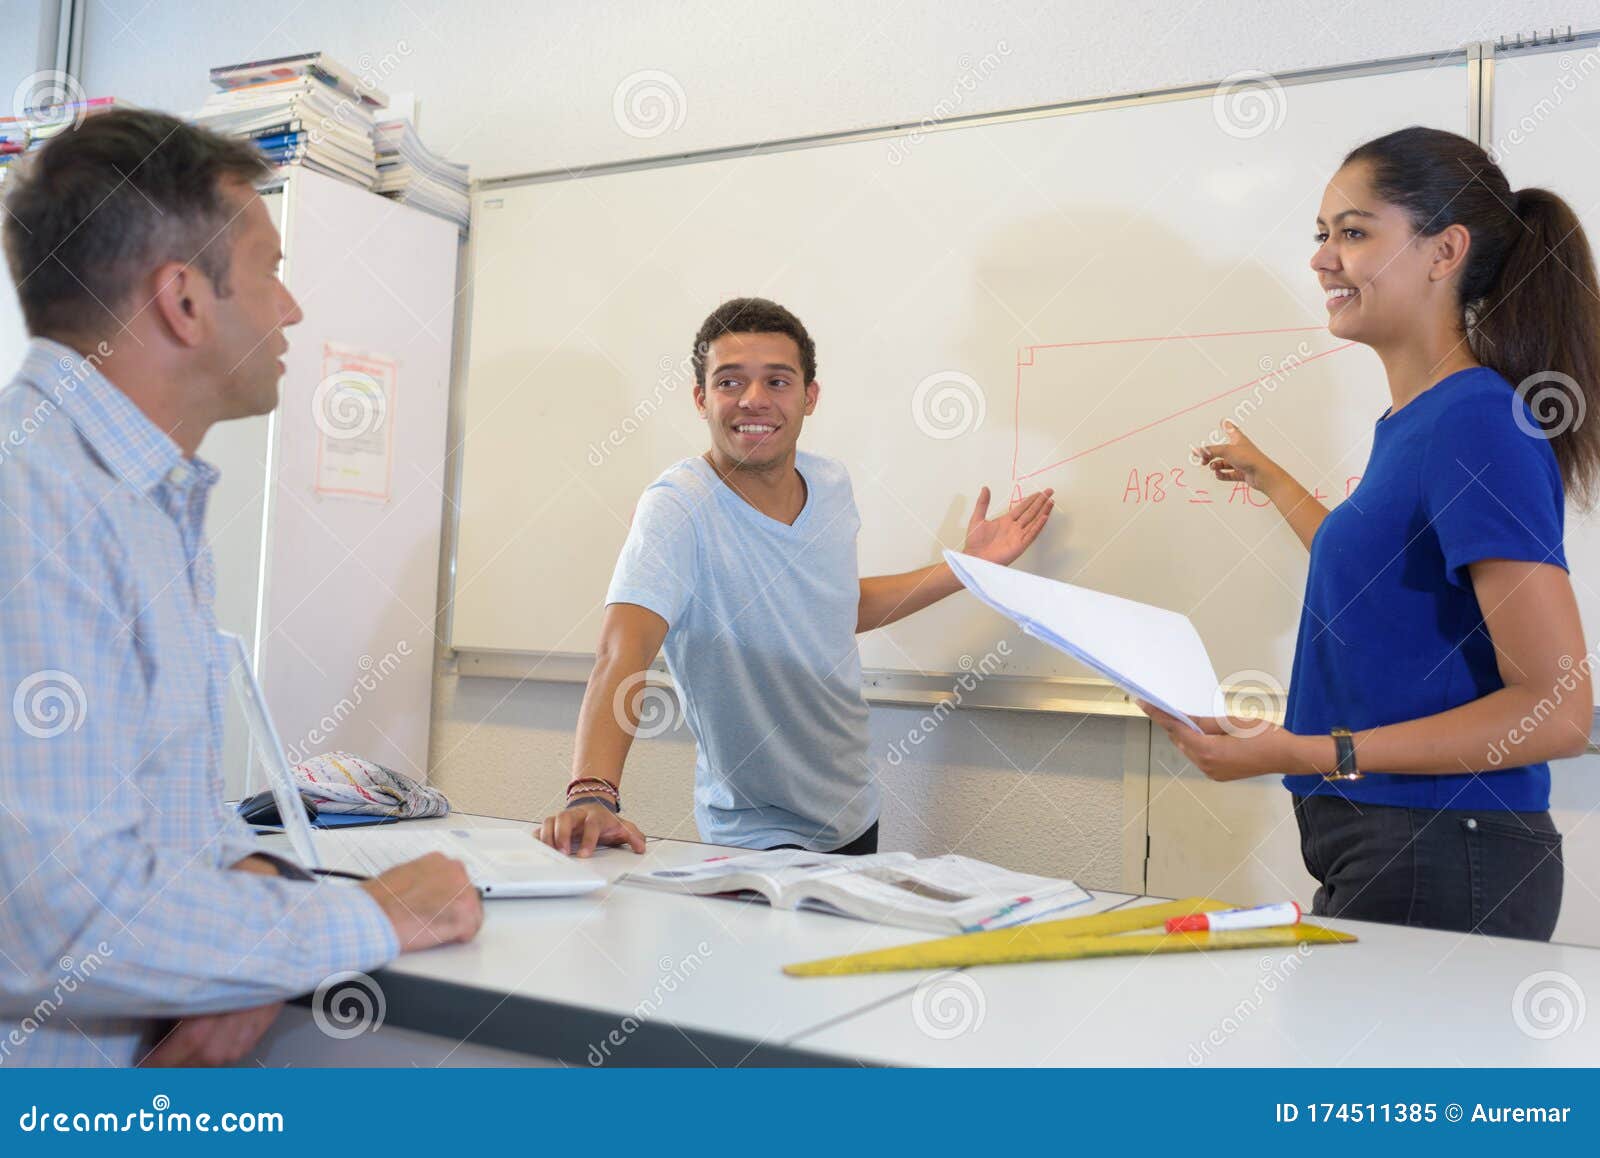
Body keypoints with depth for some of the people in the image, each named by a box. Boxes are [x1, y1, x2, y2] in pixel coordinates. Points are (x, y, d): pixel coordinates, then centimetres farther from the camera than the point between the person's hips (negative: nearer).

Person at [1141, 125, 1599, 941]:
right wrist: (1268, 478, 35)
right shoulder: (1407, 420, 8)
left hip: (1441, 864, -8)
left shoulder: (1479, 422, -17)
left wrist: (1306, 754, -25)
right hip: (1376, 844, 8)